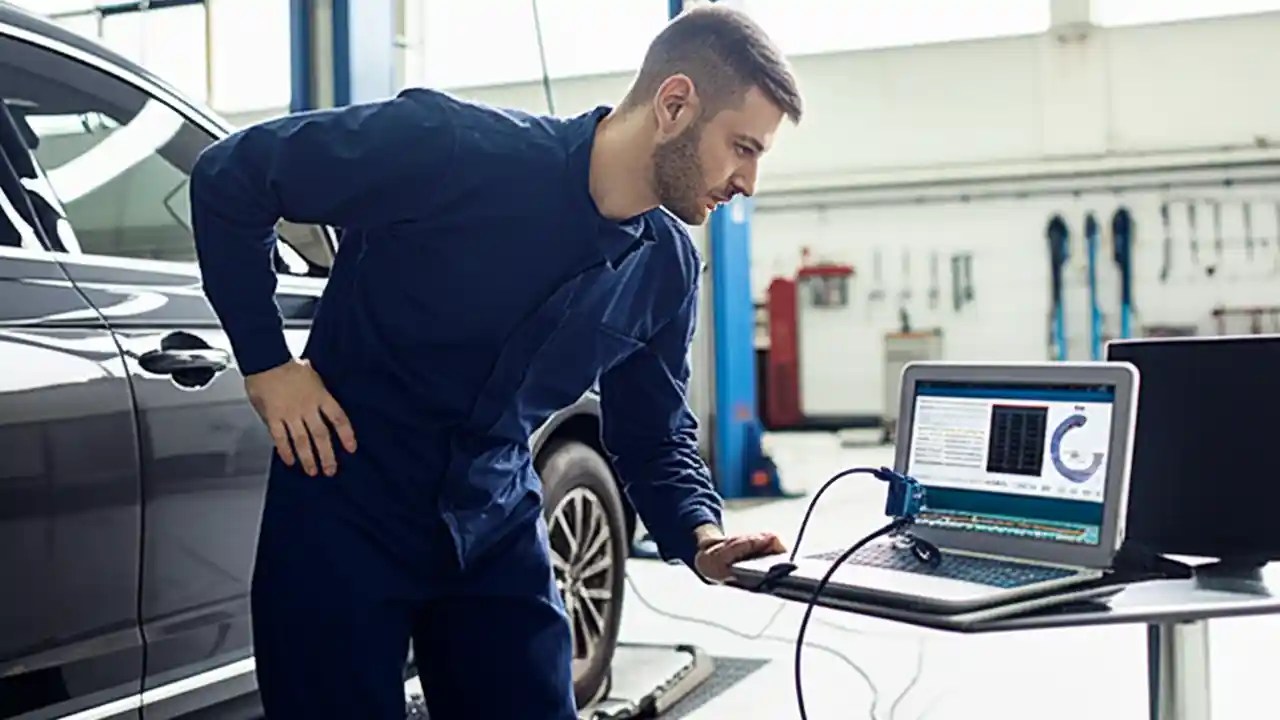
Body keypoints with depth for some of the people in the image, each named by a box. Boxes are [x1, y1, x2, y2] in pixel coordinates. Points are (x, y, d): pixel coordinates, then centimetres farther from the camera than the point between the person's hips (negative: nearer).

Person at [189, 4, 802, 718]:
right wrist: (266, 361, -14)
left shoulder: (667, 270, -2)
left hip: (498, 533, 5)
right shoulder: (458, 146, -21)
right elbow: (230, 176, -12)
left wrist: (702, 535, -12)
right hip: (346, 517, -4)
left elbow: (654, 435, 8)